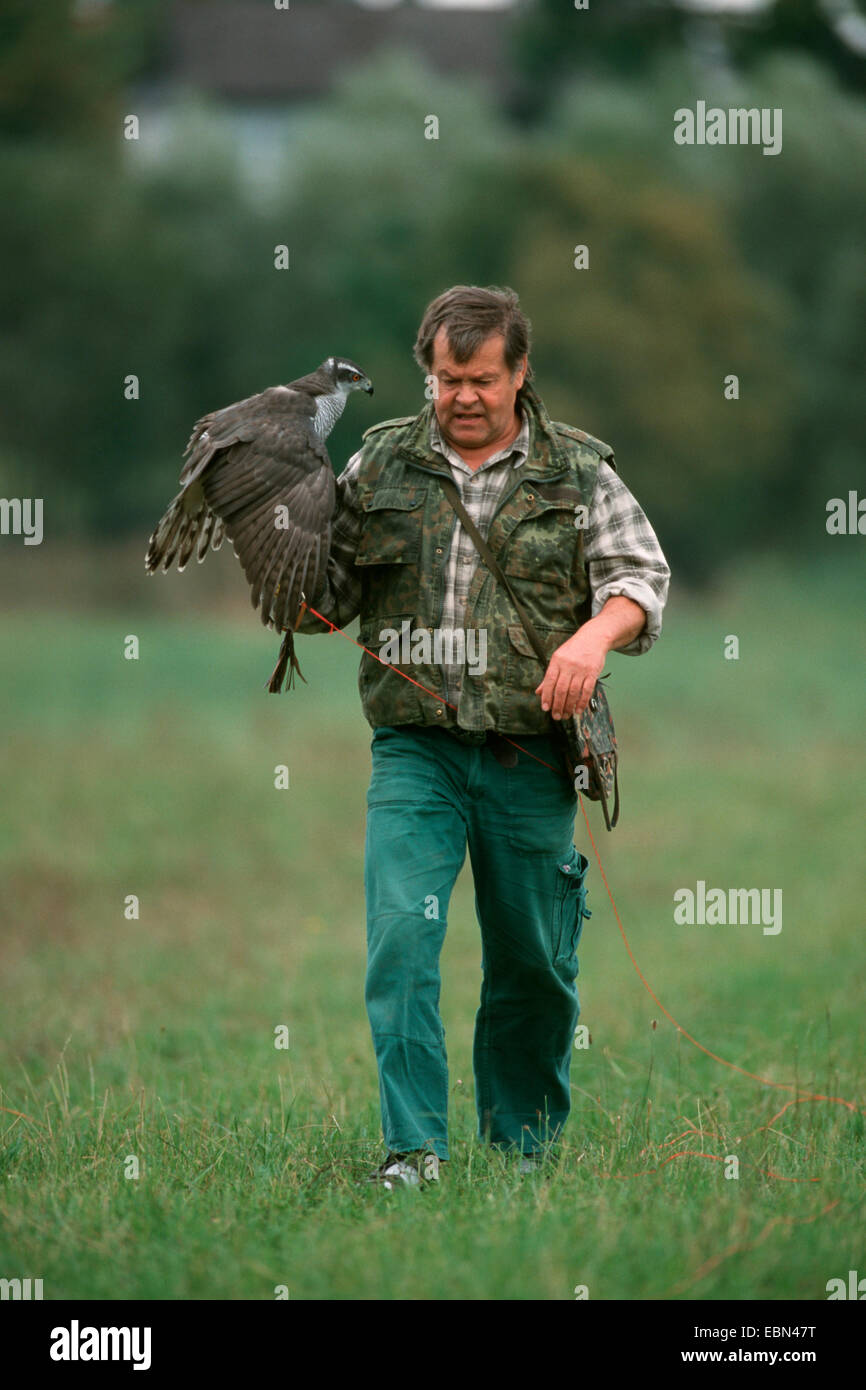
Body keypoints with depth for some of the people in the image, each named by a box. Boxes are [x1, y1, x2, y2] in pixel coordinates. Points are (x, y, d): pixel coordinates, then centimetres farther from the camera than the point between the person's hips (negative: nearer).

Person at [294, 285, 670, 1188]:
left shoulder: (578, 472, 6)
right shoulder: (379, 465, 9)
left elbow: (642, 575, 0)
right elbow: (329, 593, 14)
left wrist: (595, 634, -19)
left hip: (530, 759, 0)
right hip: (415, 750, 0)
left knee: (533, 967, 7)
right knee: (400, 937, -16)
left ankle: (525, 1149, 24)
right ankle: (413, 1148, -14)